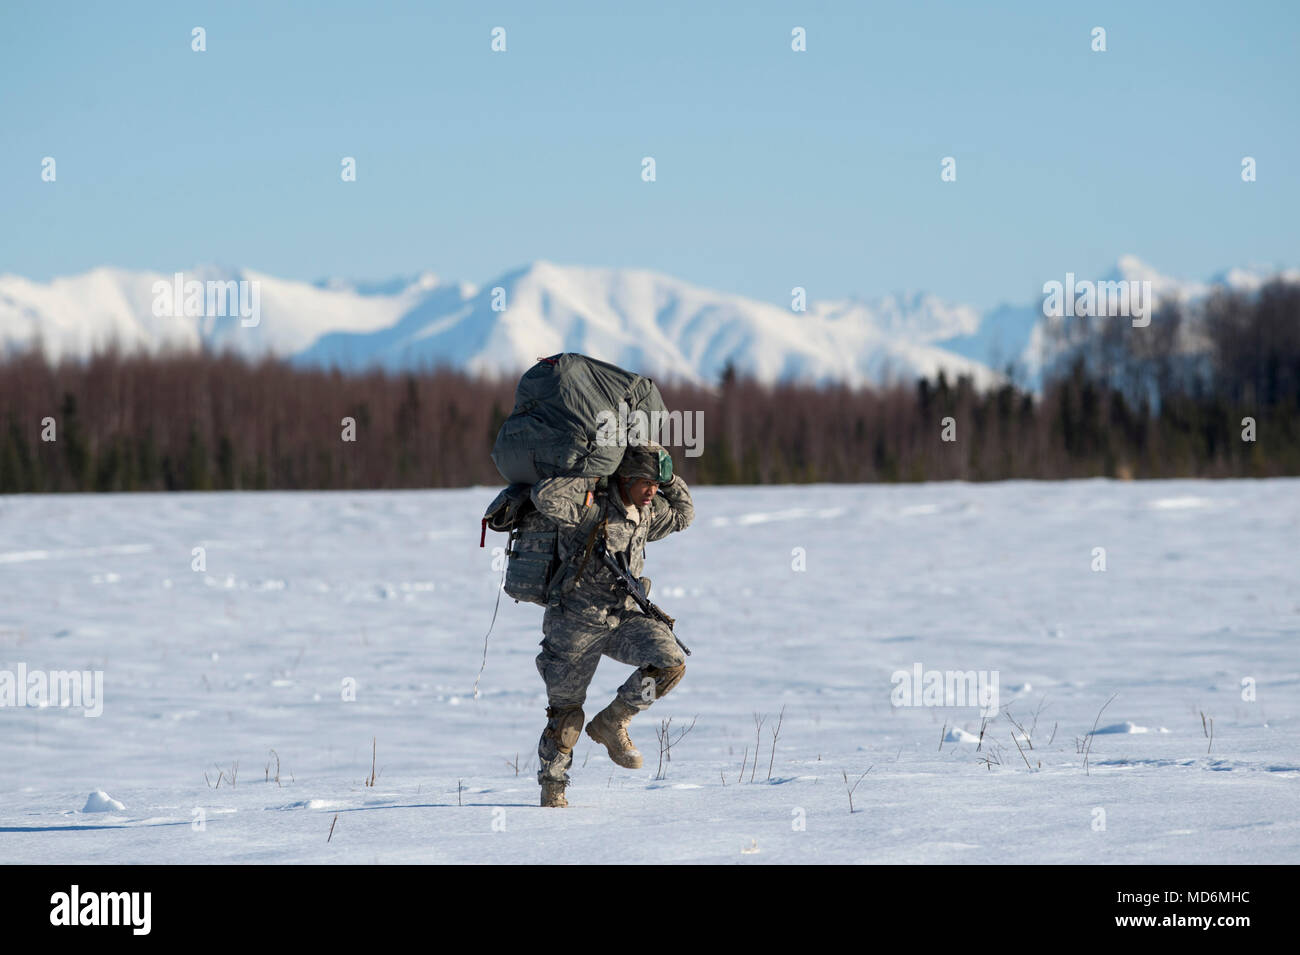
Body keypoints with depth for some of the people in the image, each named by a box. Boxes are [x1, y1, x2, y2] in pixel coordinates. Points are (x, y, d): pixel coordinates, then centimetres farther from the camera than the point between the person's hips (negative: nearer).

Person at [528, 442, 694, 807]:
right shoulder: (591, 507, -14)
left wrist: (667, 479, 12)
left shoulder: (646, 514, 8)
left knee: (671, 662, -20)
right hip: (576, 622, -6)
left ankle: (610, 723, 0)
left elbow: (682, 514, 27)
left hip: (623, 618, 6)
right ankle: (551, 786, 27)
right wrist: (593, 484, -21)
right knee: (566, 711, 6)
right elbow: (545, 495, -31)